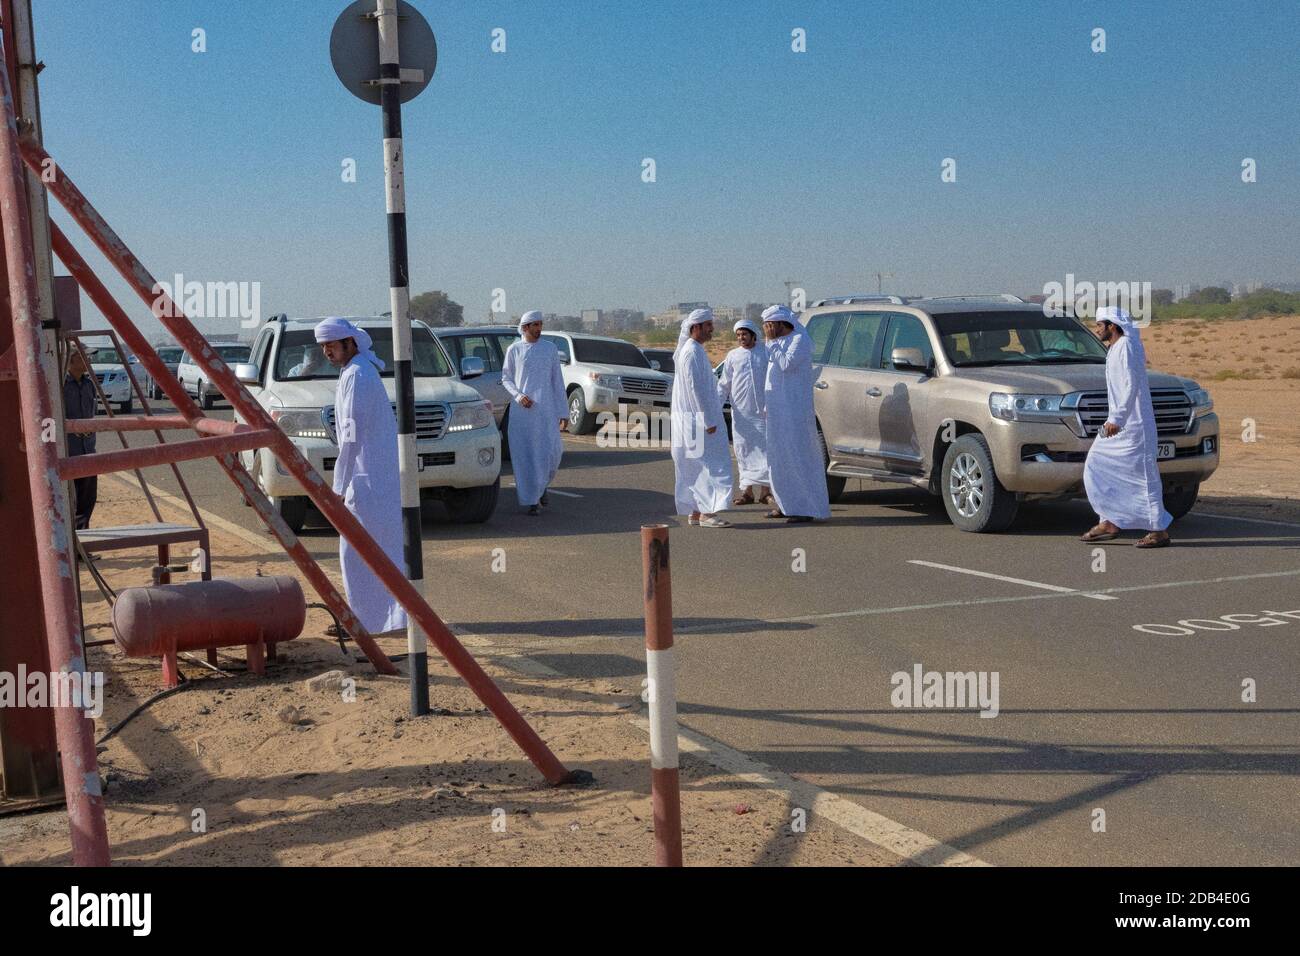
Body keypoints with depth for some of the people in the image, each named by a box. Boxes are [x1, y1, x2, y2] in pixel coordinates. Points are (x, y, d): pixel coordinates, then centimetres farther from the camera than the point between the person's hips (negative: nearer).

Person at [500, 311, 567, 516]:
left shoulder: (550, 348, 7)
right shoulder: (514, 350, 4)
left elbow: (558, 381, 8)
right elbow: (506, 378, 9)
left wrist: (564, 412, 4)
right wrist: (518, 395, -10)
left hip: (546, 409, 1)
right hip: (521, 410, -1)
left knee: (551, 451, -6)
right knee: (525, 456, -2)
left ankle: (542, 485, 22)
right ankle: (531, 500, 4)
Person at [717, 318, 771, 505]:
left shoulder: (765, 353, 7)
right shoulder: (733, 355, 10)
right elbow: (724, 383, 11)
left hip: (763, 410, -1)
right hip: (741, 411, 1)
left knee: (764, 448, -3)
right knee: (744, 450, 2)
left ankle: (764, 490, 3)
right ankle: (748, 491, 7)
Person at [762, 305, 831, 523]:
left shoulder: (800, 340, -10)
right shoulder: (779, 342, 17)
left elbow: (786, 364, -21)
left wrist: (772, 343, -13)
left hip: (794, 410, -9)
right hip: (778, 411, 9)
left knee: (798, 456, -9)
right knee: (781, 456, 11)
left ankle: (808, 507, -6)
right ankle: (788, 504, 17)